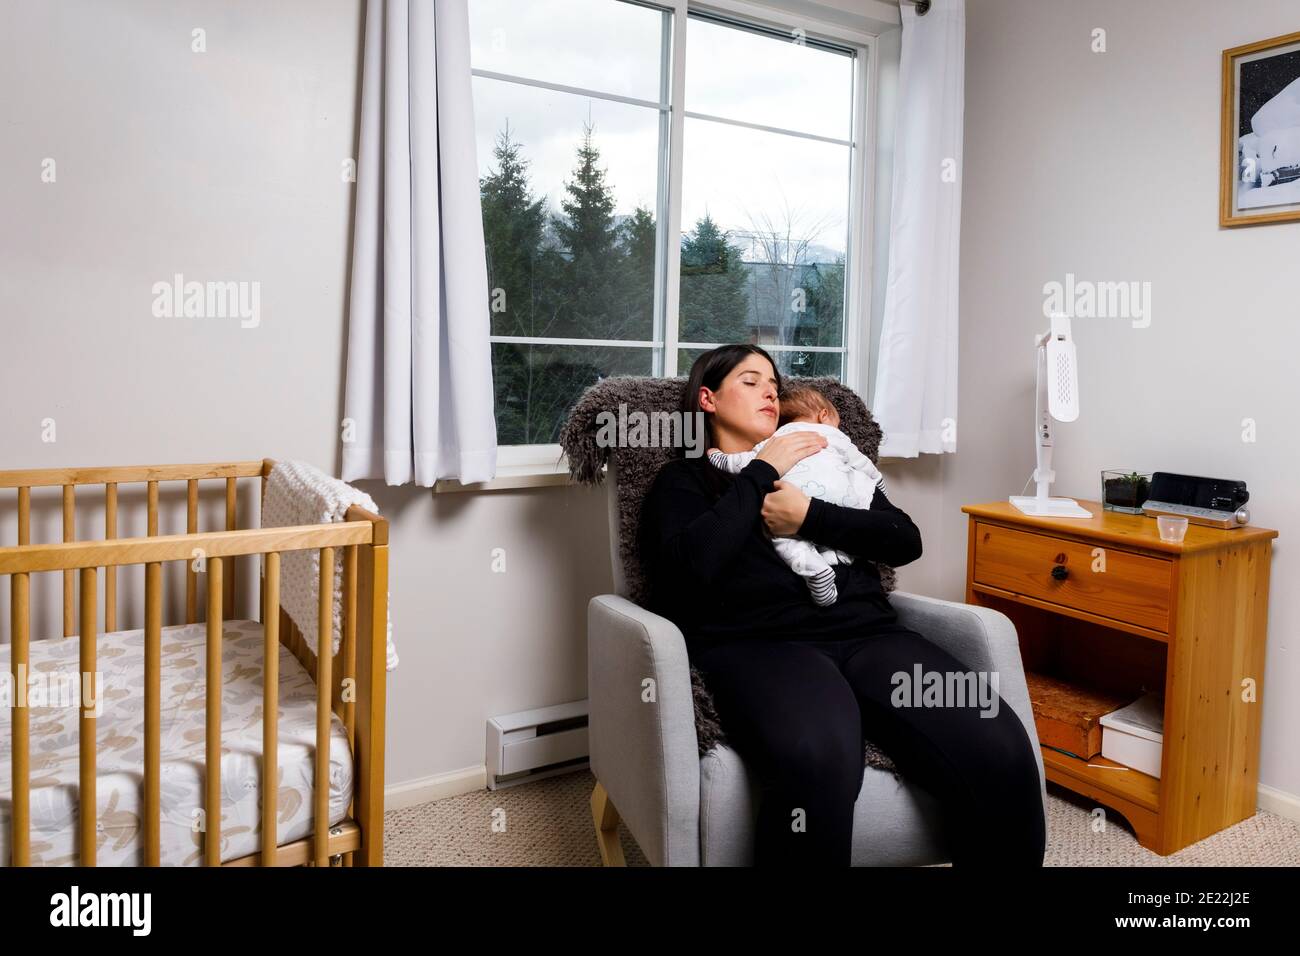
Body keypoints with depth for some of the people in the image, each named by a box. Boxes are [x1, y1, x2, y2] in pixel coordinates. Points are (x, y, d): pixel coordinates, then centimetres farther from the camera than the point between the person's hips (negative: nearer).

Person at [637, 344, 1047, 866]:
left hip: (866, 631, 4)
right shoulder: (683, 479, 16)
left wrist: (810, 517, 1)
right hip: (757, 642, -4)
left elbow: (905, 541, 15)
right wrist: (762, 471, 1)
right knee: (816, 760, -39)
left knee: (999, 750, -23)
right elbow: (693, 564, -6)